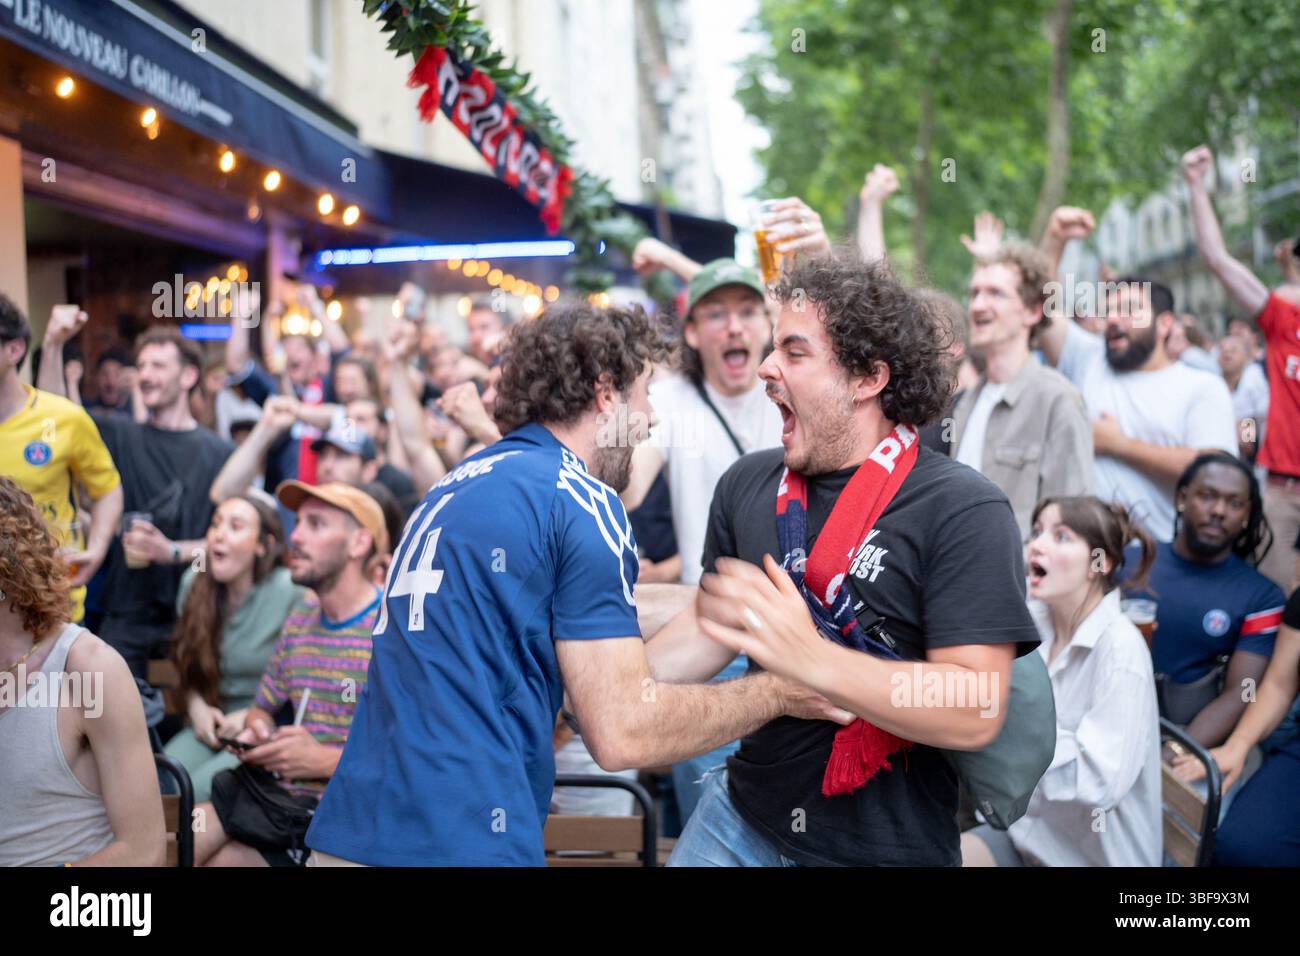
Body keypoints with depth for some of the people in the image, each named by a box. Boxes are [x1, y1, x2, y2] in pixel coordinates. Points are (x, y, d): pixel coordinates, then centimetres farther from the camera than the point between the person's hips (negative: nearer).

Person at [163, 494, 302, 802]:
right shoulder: (194, 583, 6)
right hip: (212, 725, 5)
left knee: (196, 789, -28)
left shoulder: (292, 594, -12)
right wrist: (196, 705, -2)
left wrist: (254, 716, -13)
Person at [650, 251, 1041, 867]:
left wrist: (810, 658, -34)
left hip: (890, 846, -5)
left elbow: (975, 714, -24)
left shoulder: (963, 511, -17)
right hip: (743, 816, 5)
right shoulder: (747, 484, 0)